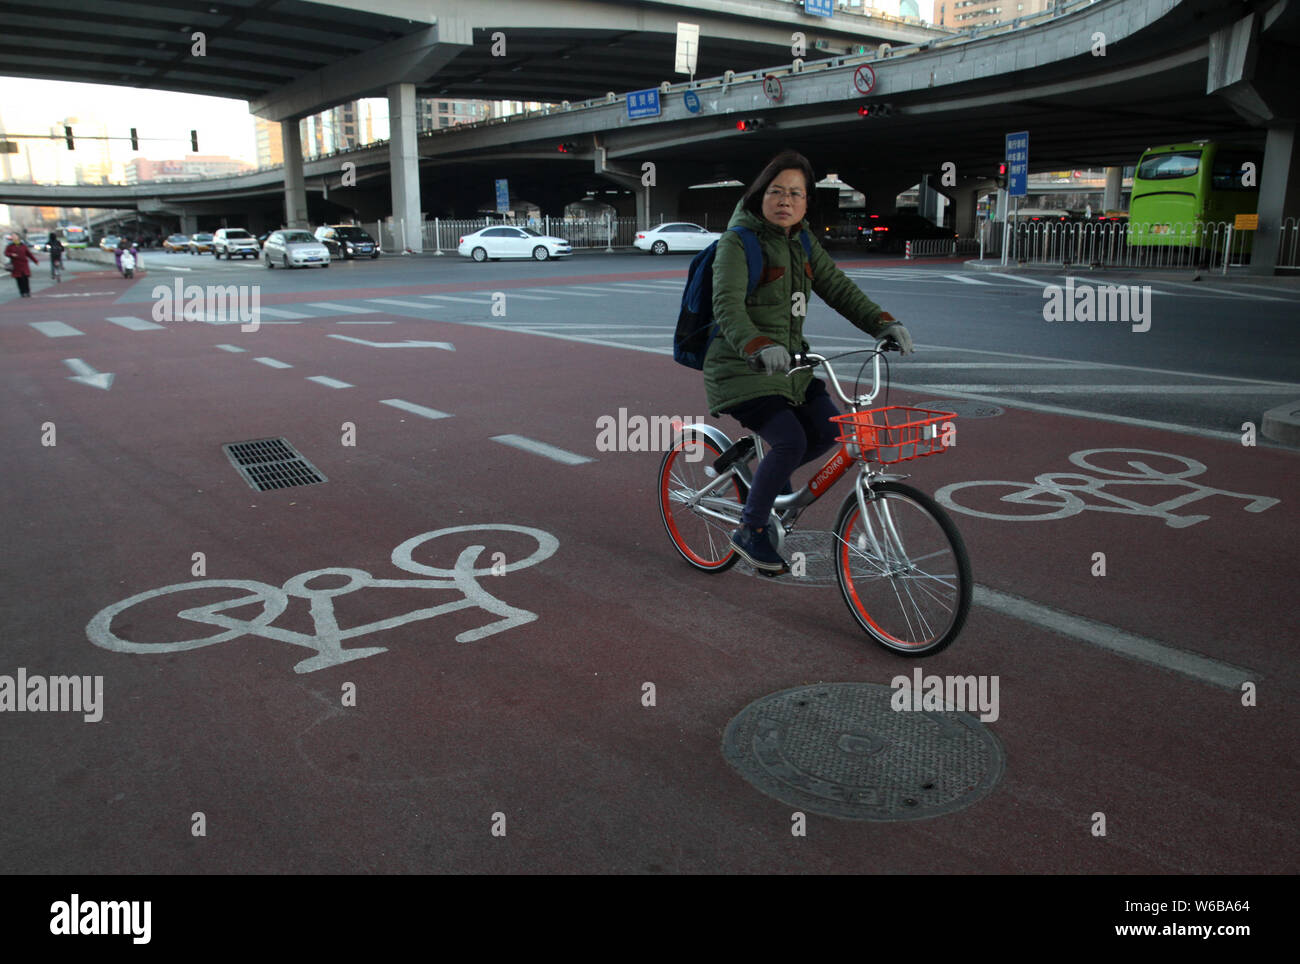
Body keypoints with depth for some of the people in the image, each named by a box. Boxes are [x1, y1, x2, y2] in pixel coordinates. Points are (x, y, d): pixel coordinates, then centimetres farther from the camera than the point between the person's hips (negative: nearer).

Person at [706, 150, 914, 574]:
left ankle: (770, 474, 27)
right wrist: (760, 347, -45)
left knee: (828, 429, 0)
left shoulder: (802, 241, 9)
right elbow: (728, 307, -27)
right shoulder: (738, 241, -14)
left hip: (790, 363, 8)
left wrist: (884, 322, -9)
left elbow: (838, 288, 6)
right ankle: (750, 532, -4)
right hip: (744, 369, -8)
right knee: (791, 440, -22)